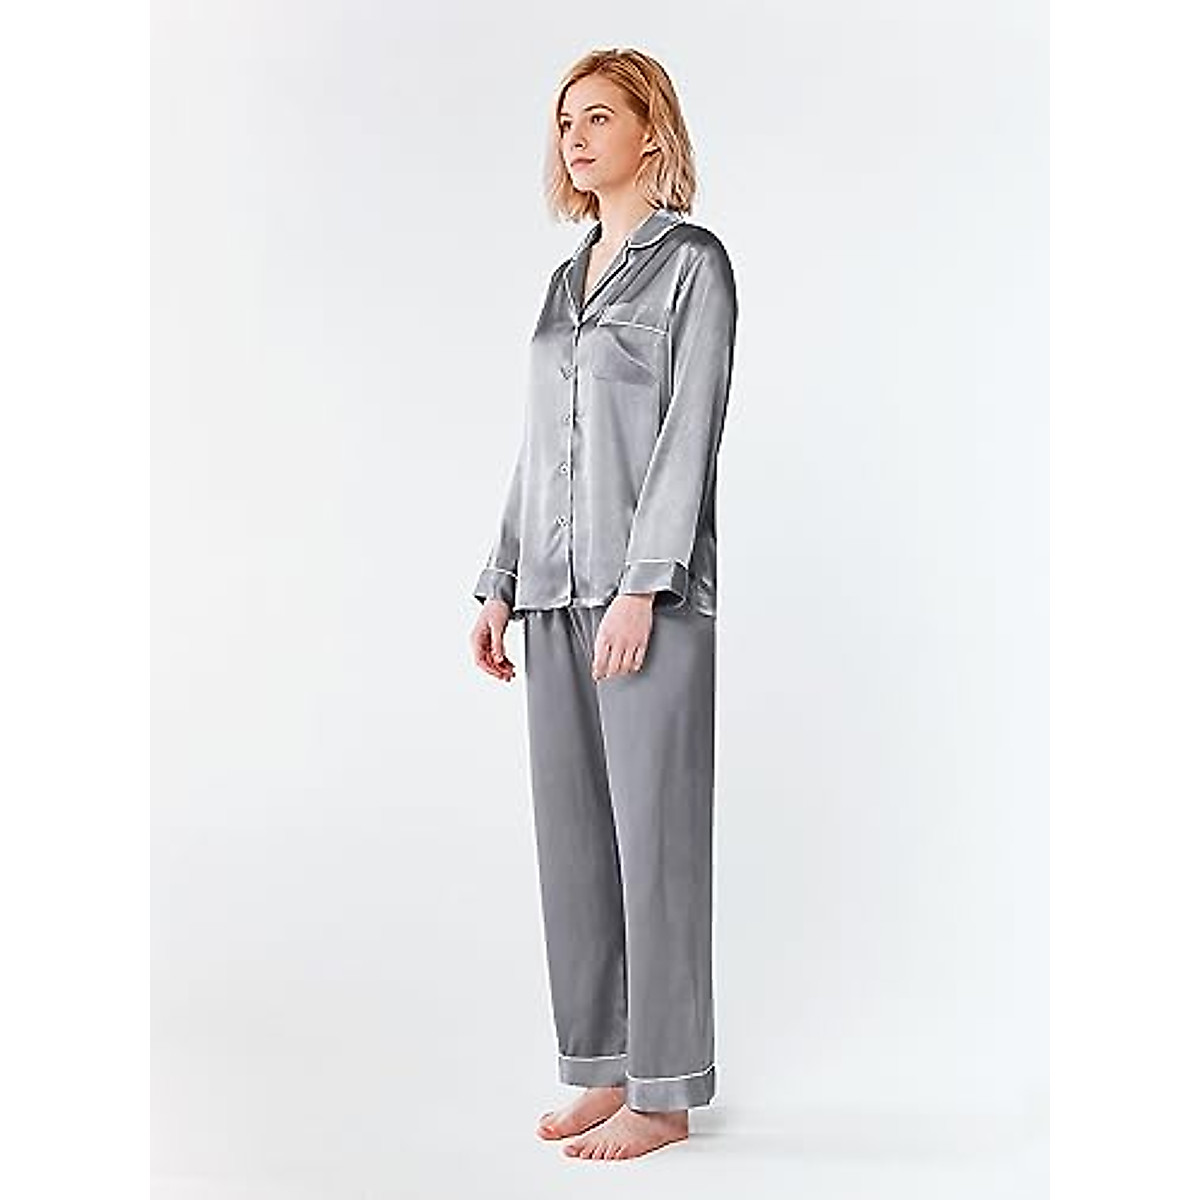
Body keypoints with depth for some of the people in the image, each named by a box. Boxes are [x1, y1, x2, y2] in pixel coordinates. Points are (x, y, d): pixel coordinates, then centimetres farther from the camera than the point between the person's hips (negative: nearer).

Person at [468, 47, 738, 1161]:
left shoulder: (692, 261, -1)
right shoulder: (567, 278, 19)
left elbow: (689, 431, -11)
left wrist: (642, 586, -19)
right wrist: (499, 585, 14)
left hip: (649, 585, -7)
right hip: (557, 591, 7)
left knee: (654, 829, -3)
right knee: (571, 831, 8)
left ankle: (662, 1091, 7)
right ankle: (603, 1069, 19)